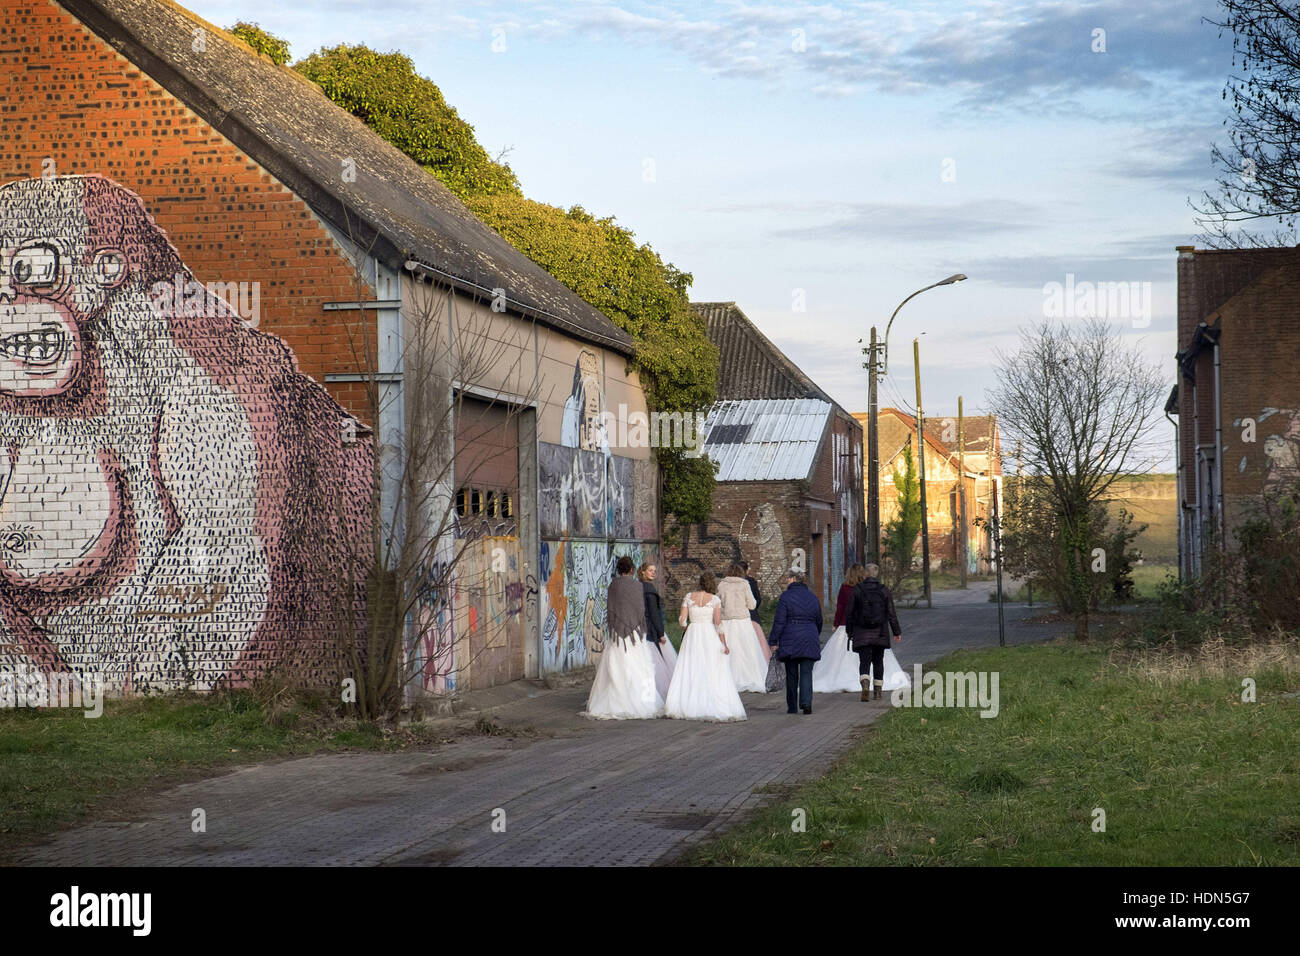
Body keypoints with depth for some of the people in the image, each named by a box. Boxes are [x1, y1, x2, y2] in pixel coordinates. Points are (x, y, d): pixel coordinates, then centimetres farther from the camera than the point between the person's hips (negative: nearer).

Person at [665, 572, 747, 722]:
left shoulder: (689, 597, 1)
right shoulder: (715, 600, -5)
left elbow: (682, 620, 1)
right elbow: (718, 623, -9)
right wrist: (724, 644, -6)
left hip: (692, 635, 2)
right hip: (710, 636, -2)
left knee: (689, 672, 7)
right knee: (713, 673, 1)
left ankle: (686, 706, 5)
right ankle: (713, 707, -3)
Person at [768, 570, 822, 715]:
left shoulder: (785, 596, -7)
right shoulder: (813, 597, 9)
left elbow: (779, 622, -10)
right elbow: (819, 621, 18)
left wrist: (773, 641, -5)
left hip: (790, 642, -3)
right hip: (809, 642, 3)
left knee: (791, 674, 7)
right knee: (806, 673, 0)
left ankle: (791, 706, 13)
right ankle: (806, 702, -18)